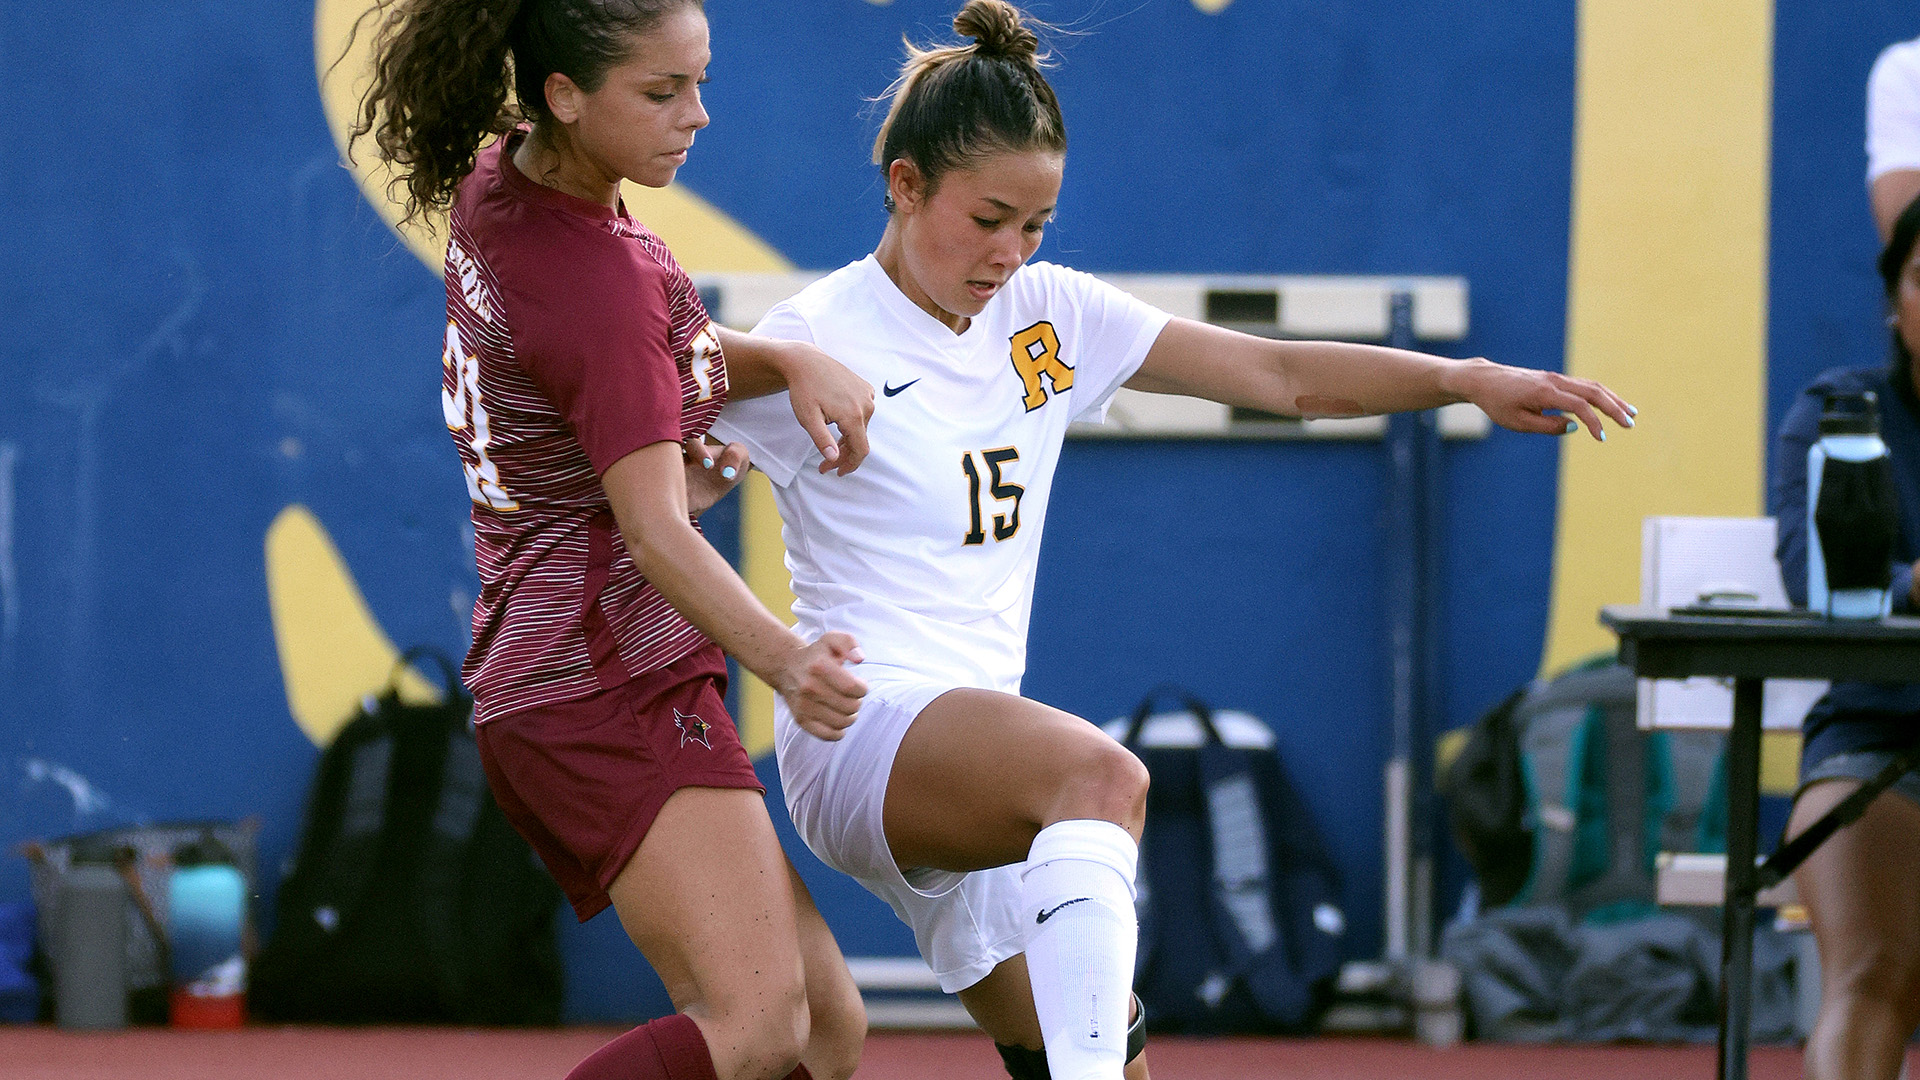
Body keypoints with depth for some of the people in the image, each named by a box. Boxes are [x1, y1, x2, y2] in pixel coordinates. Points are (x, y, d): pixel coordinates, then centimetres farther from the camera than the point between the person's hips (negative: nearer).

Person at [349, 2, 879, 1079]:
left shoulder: (495, 181, 9)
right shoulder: (599, 283, -19)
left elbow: (681, 357, 22)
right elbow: (654, 529, -27)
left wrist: (791, 358, 1)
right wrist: (786, 662, -42)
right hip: (613, 683, -10)